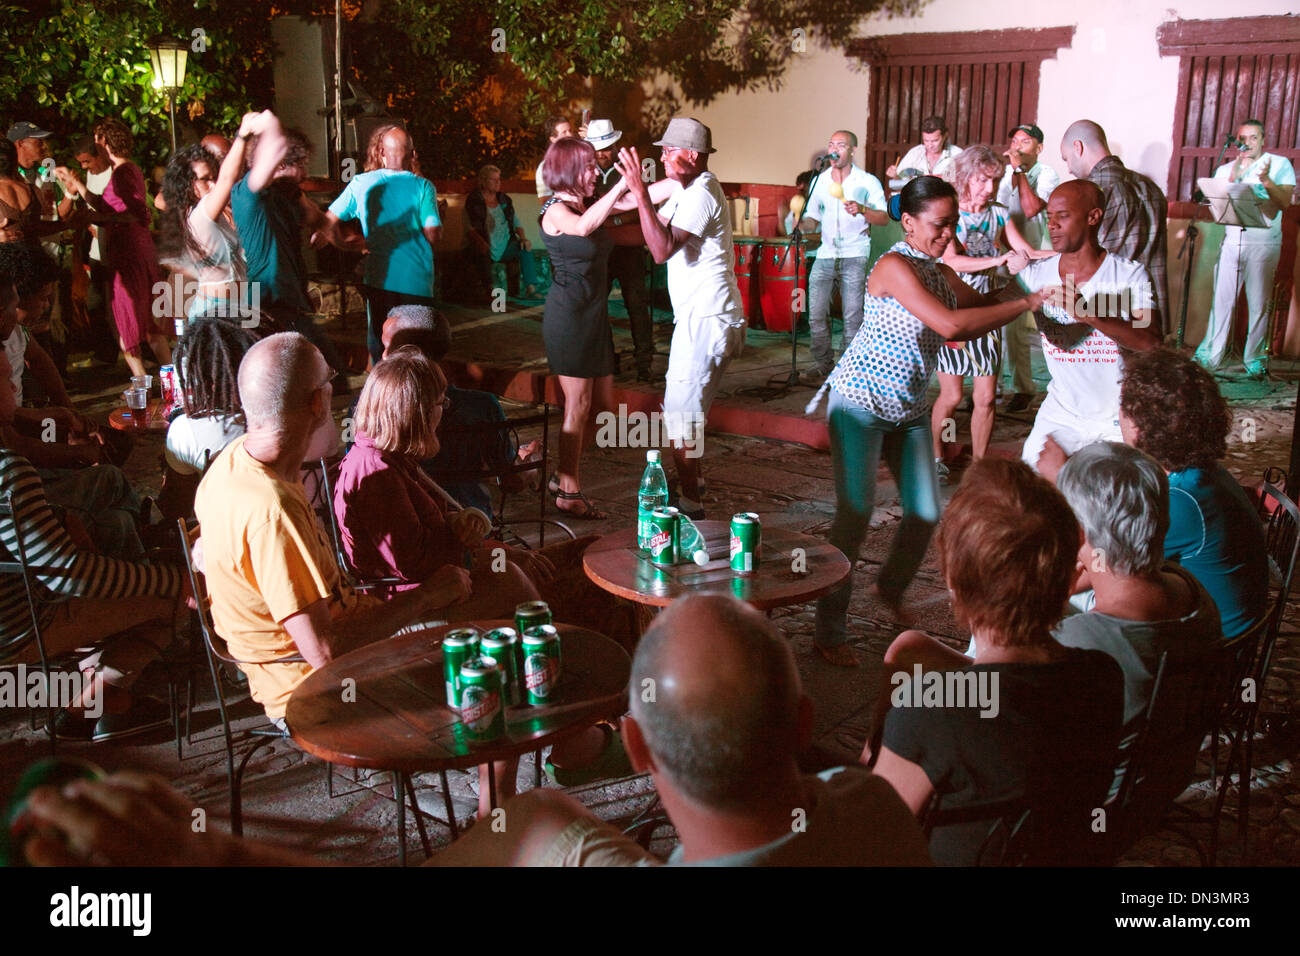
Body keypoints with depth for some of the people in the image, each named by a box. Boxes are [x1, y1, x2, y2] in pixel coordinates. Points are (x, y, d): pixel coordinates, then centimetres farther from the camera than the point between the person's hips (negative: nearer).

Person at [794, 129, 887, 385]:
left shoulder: (867, 182, 2)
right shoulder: (819, 181, 13)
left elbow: (884, 218, -2)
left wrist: (862, 210, -19)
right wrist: (801, 224, -6)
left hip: (854, 255, -4)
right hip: (825, 254, 4)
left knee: (852, 316, -6)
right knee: (816, 314, -1)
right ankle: (823, 365, 12)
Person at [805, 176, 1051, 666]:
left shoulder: (940, 272, 9)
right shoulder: (894, 266, -18)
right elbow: (950, 323, -27)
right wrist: (1025, 303, -23)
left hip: (910, 409, 8)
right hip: (861, 403, -8)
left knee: (927, 513, 6)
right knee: (856, 512, -10)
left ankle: (890, 591, 34)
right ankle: (829, 630, 1)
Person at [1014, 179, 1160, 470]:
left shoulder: (1130, 274, -11)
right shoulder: (1034, 275, -2)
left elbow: (1151, 344, -22)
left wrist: (1092, 316, -34)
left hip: (1120, 418, -2)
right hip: (1060, 412, 2)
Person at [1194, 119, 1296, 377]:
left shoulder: (1280, 164, 4)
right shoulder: (1225, 170, 14)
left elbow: (1284, 203, -7)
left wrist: (1267, 181, -23)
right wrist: (1234, 178, -12)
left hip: (1263, 244, -3)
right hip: (1231, 242, 3)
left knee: (1260, 304, -2)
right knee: (1221, 299, 1)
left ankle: (1255, 359, 6)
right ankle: (1211, 355, 9)